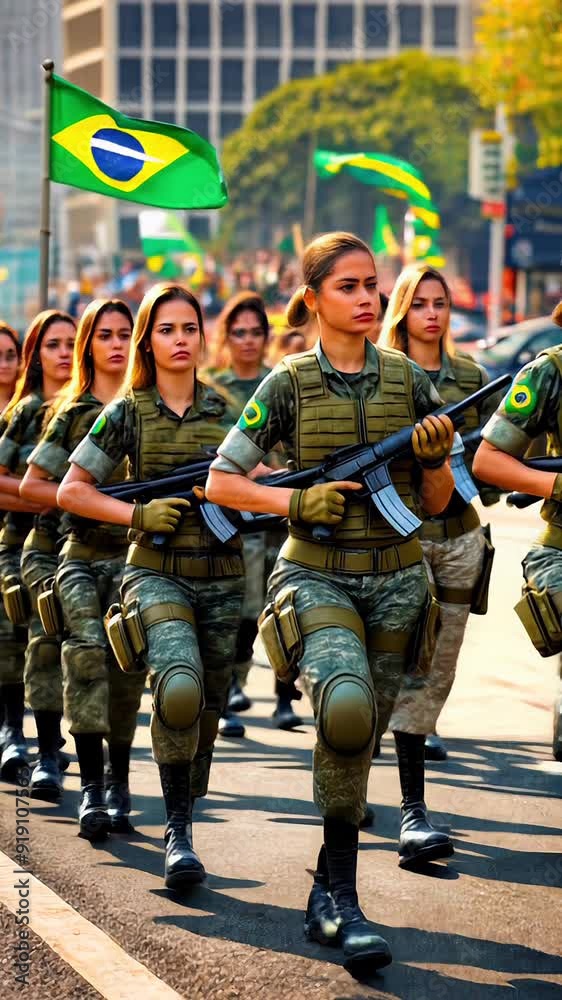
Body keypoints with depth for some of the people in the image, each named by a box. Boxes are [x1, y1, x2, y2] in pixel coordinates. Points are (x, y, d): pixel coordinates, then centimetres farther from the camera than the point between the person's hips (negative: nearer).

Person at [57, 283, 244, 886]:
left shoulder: (223, 411, 8)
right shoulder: (126, 415, 1)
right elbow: (71, 490, 2)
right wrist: (139, 515, -9)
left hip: (222, 578, 4)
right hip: (156, 574, -4)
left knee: (207, 707, 10)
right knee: (178, 689, -27)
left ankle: (185, 808, 33)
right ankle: (177, 833, -19)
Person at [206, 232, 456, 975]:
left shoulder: (408, 381, 6)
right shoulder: (289, 384, -1)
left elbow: (438, 502, 10)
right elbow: (220, 481, 1)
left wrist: (435, 459, -11)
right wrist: (295, 501, -13)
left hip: (396, 581, 3)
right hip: (317, 575, -3)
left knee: (356, 736, 8)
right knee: (343, 709, -28)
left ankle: (329, 895, 26)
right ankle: (345, 898, -19)